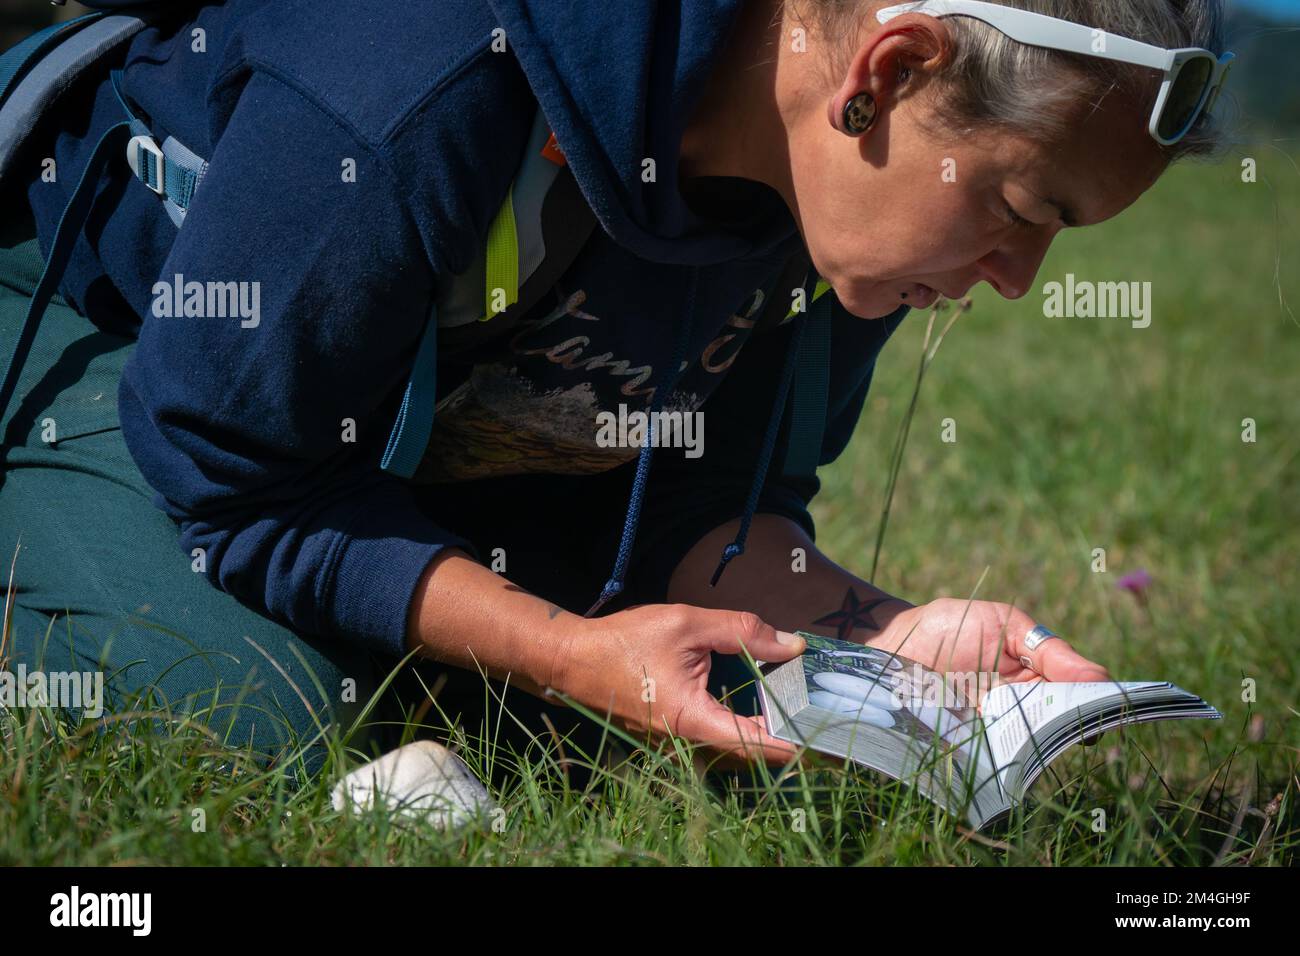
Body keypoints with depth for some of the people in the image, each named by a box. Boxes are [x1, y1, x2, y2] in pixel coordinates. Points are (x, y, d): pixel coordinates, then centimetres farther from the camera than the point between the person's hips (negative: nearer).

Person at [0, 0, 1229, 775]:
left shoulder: (862, 186, -17)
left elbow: (703, 509, -5)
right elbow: (222, 460, -29)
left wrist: (879, 633, -26)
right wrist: (562, 649, -35)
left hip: (410, 430, 7)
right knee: (241, 715, -31)